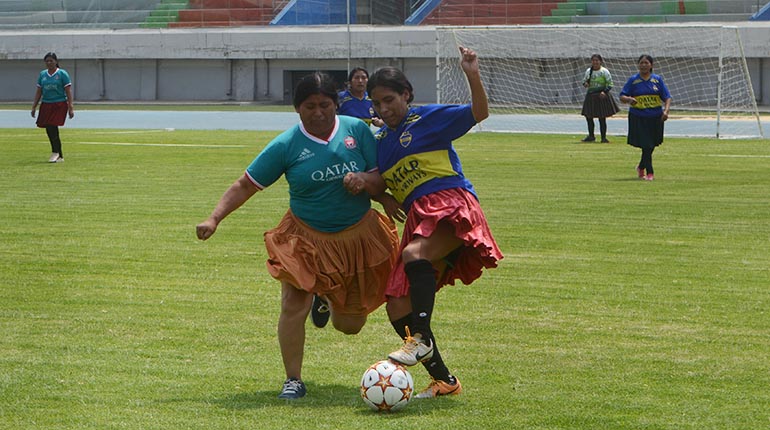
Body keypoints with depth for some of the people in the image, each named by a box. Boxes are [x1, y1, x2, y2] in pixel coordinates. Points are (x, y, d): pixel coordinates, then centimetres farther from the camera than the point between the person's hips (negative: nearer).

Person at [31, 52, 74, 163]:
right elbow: (39, 92, 16)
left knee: (52, 127, -17)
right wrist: (34, 107, 11)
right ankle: (60, 156, 11)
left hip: (59, 105, -5)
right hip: (46, 104, 5)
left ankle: (55, 152, -3)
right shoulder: (42, 74, 11)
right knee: (49, 130, 2)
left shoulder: (62, 74, -2)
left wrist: (70, 108, -10)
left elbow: (68, 91, -4)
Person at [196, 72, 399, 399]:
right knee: (293, 305, -20)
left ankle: (327, 298, 46)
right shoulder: (286, 145, -10)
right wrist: (214, 219, -20)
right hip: (306, 237, -2)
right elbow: (245, 185, -8)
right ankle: (293, 380, -2)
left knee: (350, 325, 10)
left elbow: (382, 182, -2)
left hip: (358, 235, 2)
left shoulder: (357, 131, -5)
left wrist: (365, 180, -25)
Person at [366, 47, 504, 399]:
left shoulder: (429, 118, 4)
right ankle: (443, 380, 8)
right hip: (418, 219, 7)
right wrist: (384, 197, 9)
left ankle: (422, 339, -31)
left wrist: (473, 76, -18)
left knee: (415, 253, -39)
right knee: (398, 310, -3)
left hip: (451, 204, -7)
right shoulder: (380, 139, 21)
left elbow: (479, 113, -4)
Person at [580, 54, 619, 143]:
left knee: (602, 118, -1)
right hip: (590, 96, 5)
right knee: (588, 116, 6)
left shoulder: (604, 71, -8)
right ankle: (591, 136, 21)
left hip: (601, 96, -5)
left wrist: (604, 91, -19)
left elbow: (610, 84, -6)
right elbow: (584, 80, 20)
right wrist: (585, 84, -4)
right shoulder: (588, 71, 7)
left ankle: (603, 137, 7)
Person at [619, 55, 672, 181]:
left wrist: (666, 111, -12)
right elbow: (622, 97, 0)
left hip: (655, 118, 3)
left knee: (651, 145, 9)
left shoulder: (658, 79, 6)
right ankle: (650, 172, 0)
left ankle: (641, 167, 34)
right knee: (646, 145, -10)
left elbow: (667, 97, 5)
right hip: (638, 118, -2)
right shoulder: (633, 80, 1)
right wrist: (629, 99, -23)